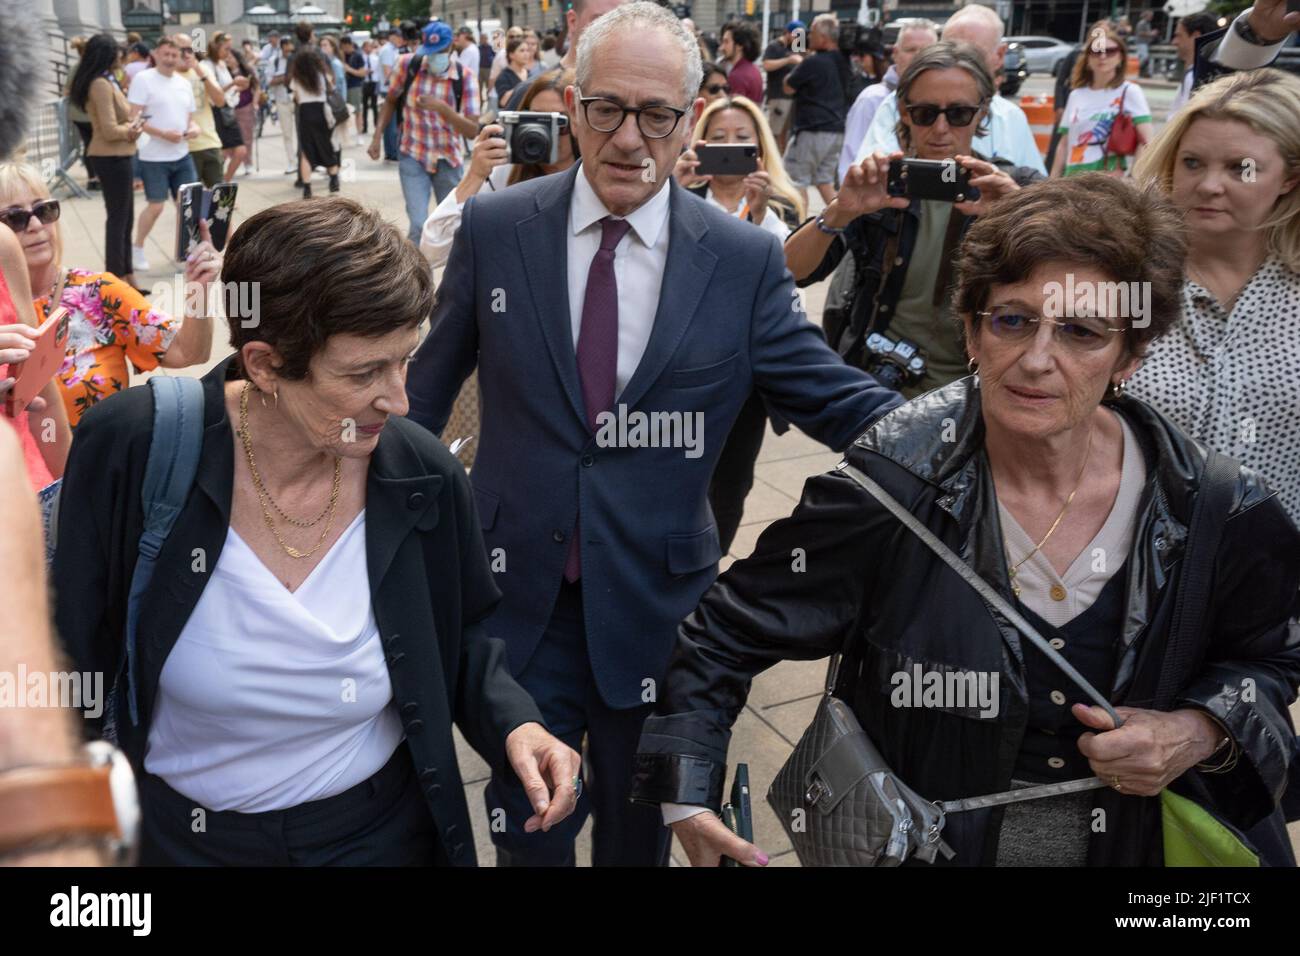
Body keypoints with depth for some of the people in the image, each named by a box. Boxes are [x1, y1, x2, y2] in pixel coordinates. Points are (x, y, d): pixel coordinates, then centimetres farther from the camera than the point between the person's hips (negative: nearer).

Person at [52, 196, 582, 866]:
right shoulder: (131, 451, -23)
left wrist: (514, 725, -16)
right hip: (176, 834, -1)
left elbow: (463, 634, 0)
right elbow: (73, 660, -10)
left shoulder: (424, 477, -17)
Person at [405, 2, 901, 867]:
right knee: (527, 832, 21)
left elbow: (838, 400, -5)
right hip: (516, 594, 1)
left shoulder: (745, 260, -8)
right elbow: (427, 386, 5)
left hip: (654, 606, 0)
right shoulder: (494, 227, -6)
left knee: (639, 834, 23)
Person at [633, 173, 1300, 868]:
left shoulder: (1221, 516, -17)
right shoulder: (892, 491, -25)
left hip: (1128, 843, 2)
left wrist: (1198, 733, -16)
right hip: (905, 842, -1)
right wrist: (686, 799, -23)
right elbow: (729, 633, -17)